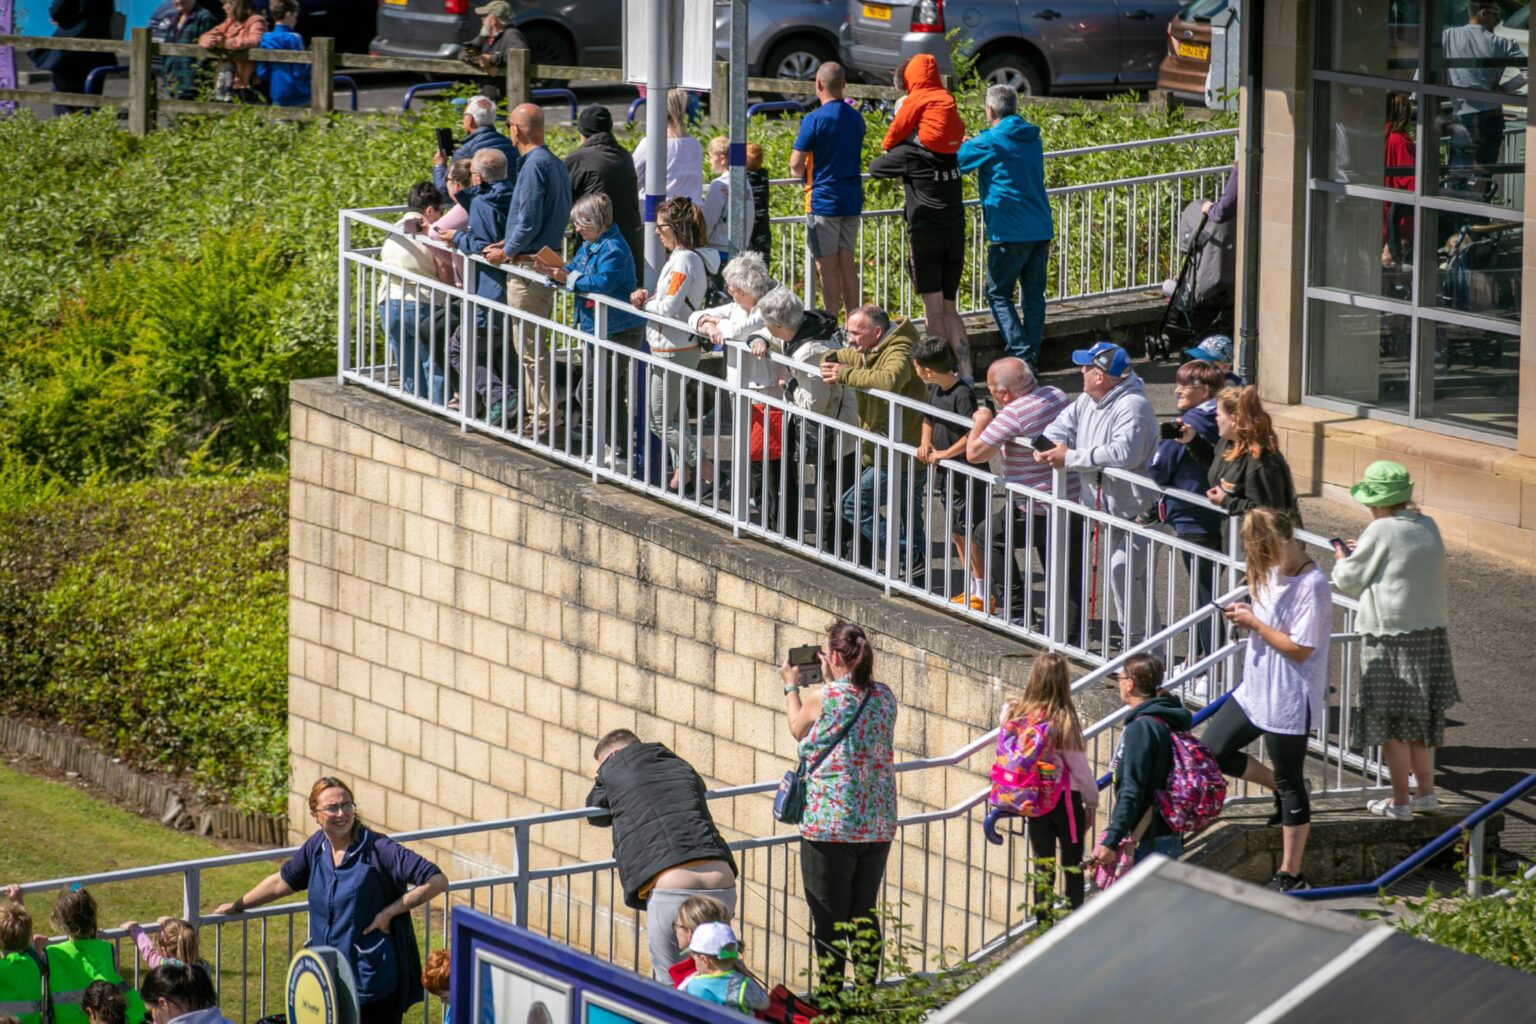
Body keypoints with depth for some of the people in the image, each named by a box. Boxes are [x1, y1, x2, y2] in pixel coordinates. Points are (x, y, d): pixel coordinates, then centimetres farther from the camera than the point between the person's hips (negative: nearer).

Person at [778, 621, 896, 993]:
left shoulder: (820, 698, -12)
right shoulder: (884, 697, 1)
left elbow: (798, 729, 9)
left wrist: (791, 686, 24)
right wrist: (831, 681, 27)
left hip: (828, 823, -5)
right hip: (877, 824, 5)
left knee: (829, 919, 3)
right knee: (864, 914, 14)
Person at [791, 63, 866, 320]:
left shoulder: (814, 120, -13)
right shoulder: (856, 118, 7)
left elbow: (796, 164, -13)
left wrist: (802, 172, 10)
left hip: (823, 201, -6)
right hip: (852, 200, 6)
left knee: (827, 267, -1)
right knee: (847, 263, 12)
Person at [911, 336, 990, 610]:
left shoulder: (963, 394, -22)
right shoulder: (935, 390, 4)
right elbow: (929, 418, 20)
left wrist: (945, 453, -21)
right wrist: (925, 443, 2)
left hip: (969, 474, -9)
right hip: (947, 472, 9)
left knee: (968, 533, -6)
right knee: (955, 531, 14)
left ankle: (982, 594, 2)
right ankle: (971, 589, 24)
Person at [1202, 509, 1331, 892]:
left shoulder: (1311, 585, -23)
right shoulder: (1275, 572, 4)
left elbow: (1300, 649, -23)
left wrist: (1254, 623, -17)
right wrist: (1246, 614, -1)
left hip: (1289, 699, -9)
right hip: (1256, 688, 9)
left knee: (1289, 785, 2)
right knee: (1212, 752, 11)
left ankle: (1290, 875, 12)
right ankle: (1281, 789, 28)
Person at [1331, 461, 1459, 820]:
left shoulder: (1382, 531, -14)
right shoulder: (1428, 527, 5)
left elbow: (1349, 580, -6)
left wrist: (1343, 562, 16)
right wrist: (1363, 552, 23)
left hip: (1391, 636, -7)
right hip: (1430, 631, 7)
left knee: (1391, 722, 2)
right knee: (1419, 717, 19)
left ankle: (1399, 800, 6)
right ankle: (1426, 790, 25)